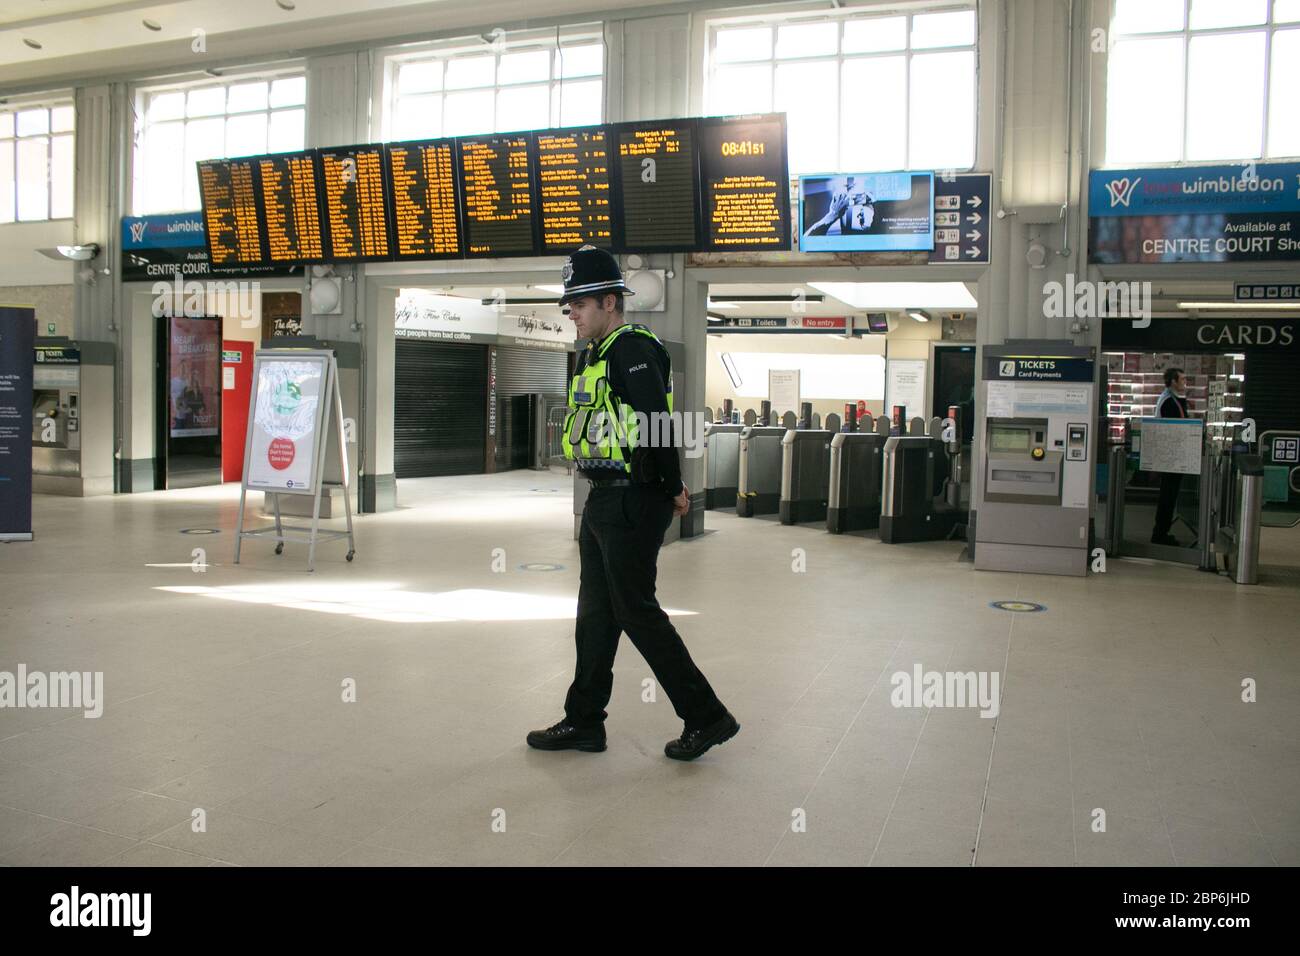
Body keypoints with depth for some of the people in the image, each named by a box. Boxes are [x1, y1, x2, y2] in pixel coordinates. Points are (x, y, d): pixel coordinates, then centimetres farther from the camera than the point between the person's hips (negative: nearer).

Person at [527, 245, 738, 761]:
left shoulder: (634, 348, -15)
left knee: (636, 611, -3)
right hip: (603, 501, 10)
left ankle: (707, 716, 8)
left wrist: (671, 488, -13)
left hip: (633, 504, -10)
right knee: (595, 612, 14)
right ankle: (583, 721, 25)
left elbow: (653, 425, -21)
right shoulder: (594, 354, 16)